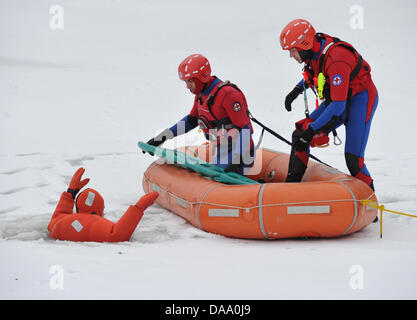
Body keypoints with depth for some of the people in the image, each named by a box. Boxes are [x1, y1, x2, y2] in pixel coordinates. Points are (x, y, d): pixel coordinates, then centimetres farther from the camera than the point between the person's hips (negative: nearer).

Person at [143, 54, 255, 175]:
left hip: (239, 152, -9)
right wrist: (162, 137, 16)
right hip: (222, 152, 9)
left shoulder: (228, 94, -21)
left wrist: (237, 160, -30)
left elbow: (244, 129, -22)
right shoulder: (201, 94, 7)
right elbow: (191, 120, 21)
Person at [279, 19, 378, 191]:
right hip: (336, 99, 8)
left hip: (359, 98, -8)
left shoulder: (336, 60, -32)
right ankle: (291, 185, 6)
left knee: (353, 159, -16)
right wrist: (297, 89, 9)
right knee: (300, 134, -2)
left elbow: (338, 105, -32)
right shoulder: (314, 49, -7)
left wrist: (311, 130, -32)